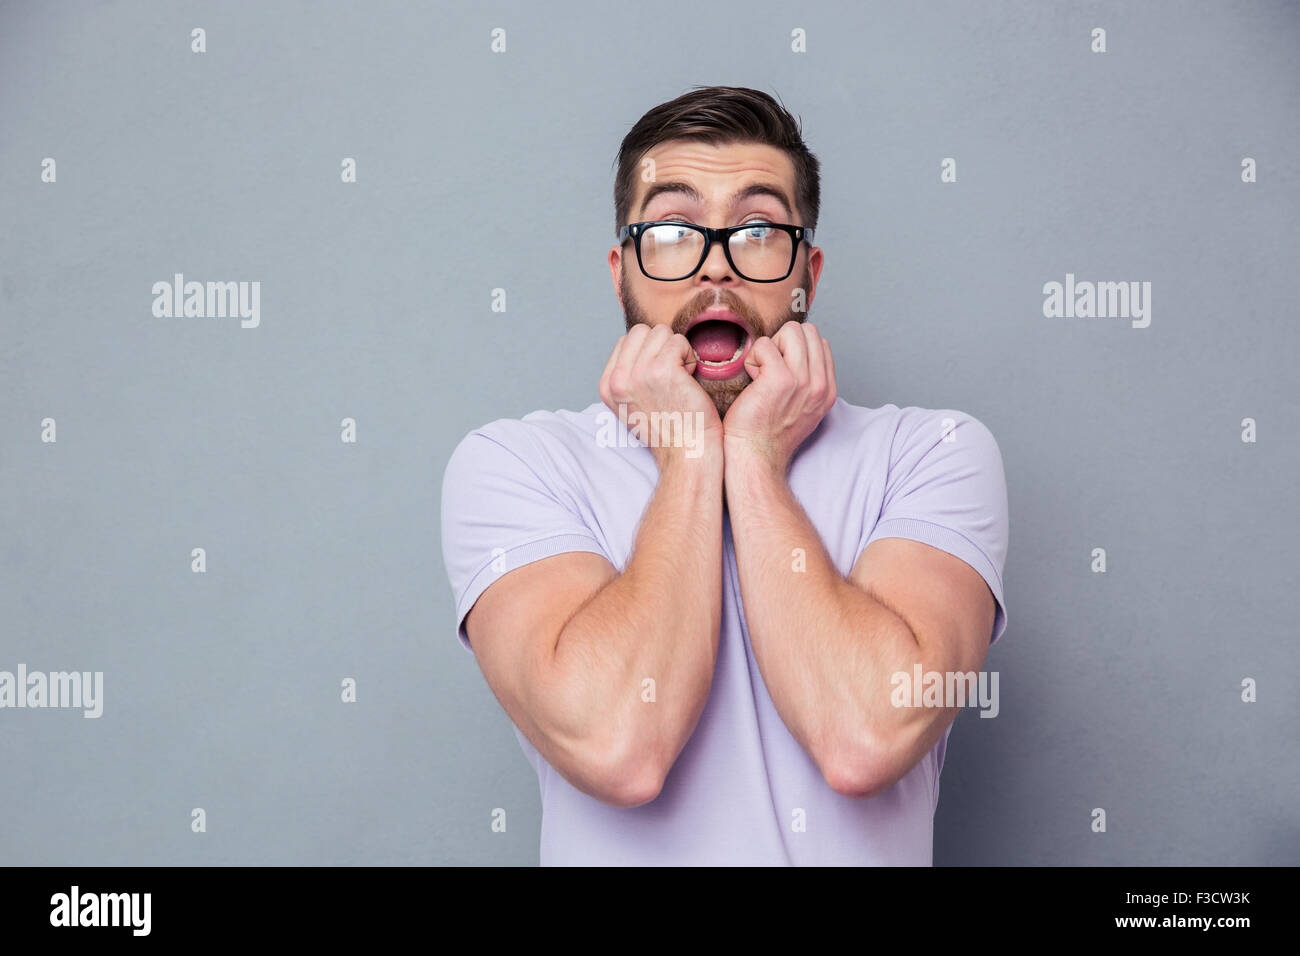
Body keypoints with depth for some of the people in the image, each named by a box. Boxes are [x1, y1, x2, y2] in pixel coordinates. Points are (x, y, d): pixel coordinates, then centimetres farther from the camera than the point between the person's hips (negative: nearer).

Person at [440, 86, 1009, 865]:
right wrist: (690, 455, -12)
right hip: (618, 847, 0)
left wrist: (754, 459, -12)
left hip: (866, 846, 1)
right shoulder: (511, 464, -4)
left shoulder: (935, 452, -3)